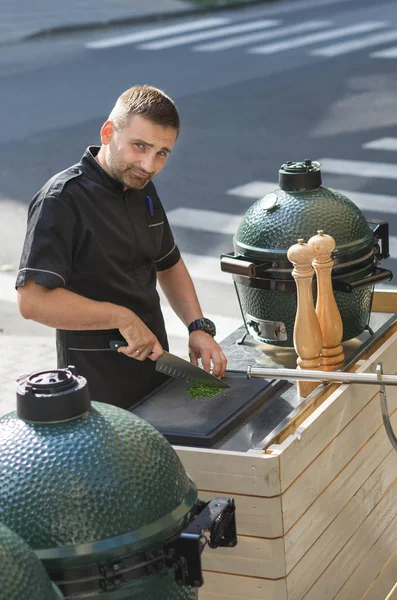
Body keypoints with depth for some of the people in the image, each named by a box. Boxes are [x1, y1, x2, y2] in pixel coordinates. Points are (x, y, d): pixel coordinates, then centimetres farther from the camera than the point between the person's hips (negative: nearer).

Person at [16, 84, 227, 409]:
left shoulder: (142, 189, 8)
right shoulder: (62, 199, -19)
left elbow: (169, 264, 22)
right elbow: (33, 300, -28)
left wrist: (198, 326, 5)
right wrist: (123, 318, -23)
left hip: (156, 373, 8)